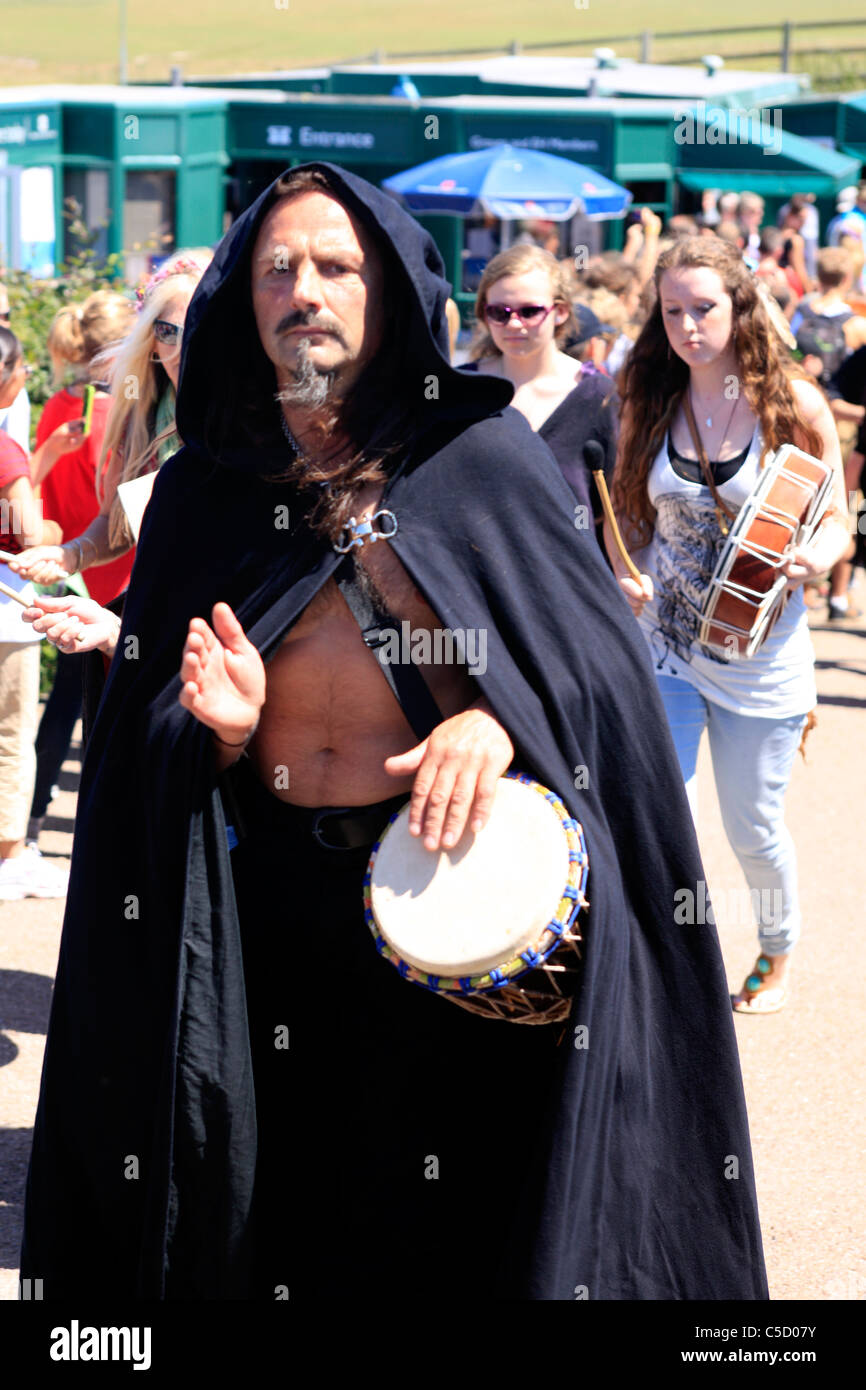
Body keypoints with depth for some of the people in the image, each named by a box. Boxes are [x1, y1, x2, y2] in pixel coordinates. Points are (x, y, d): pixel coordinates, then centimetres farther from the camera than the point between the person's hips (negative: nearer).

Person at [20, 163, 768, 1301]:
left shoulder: (482, 453, -3)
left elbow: (594, 641, -1)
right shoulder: (201, 493, 5)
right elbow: (156, 732, 7)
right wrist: (224, 730, -13)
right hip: (270, 898, 2)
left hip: (457, 874, -2)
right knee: (284, 1190, 9)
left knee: (453, 1199, 6)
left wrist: (501, 717, -18)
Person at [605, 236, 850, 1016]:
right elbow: (626, 512, 9)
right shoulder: (652, 406, 1)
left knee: (754, 829, 12)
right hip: (661, 642, 2)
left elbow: (836, 521, -1)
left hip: (760, 652, -2)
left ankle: (778, 956, 39)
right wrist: (624, 577, -10)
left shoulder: (793, 403, -7)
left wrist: (812, 560, -23)